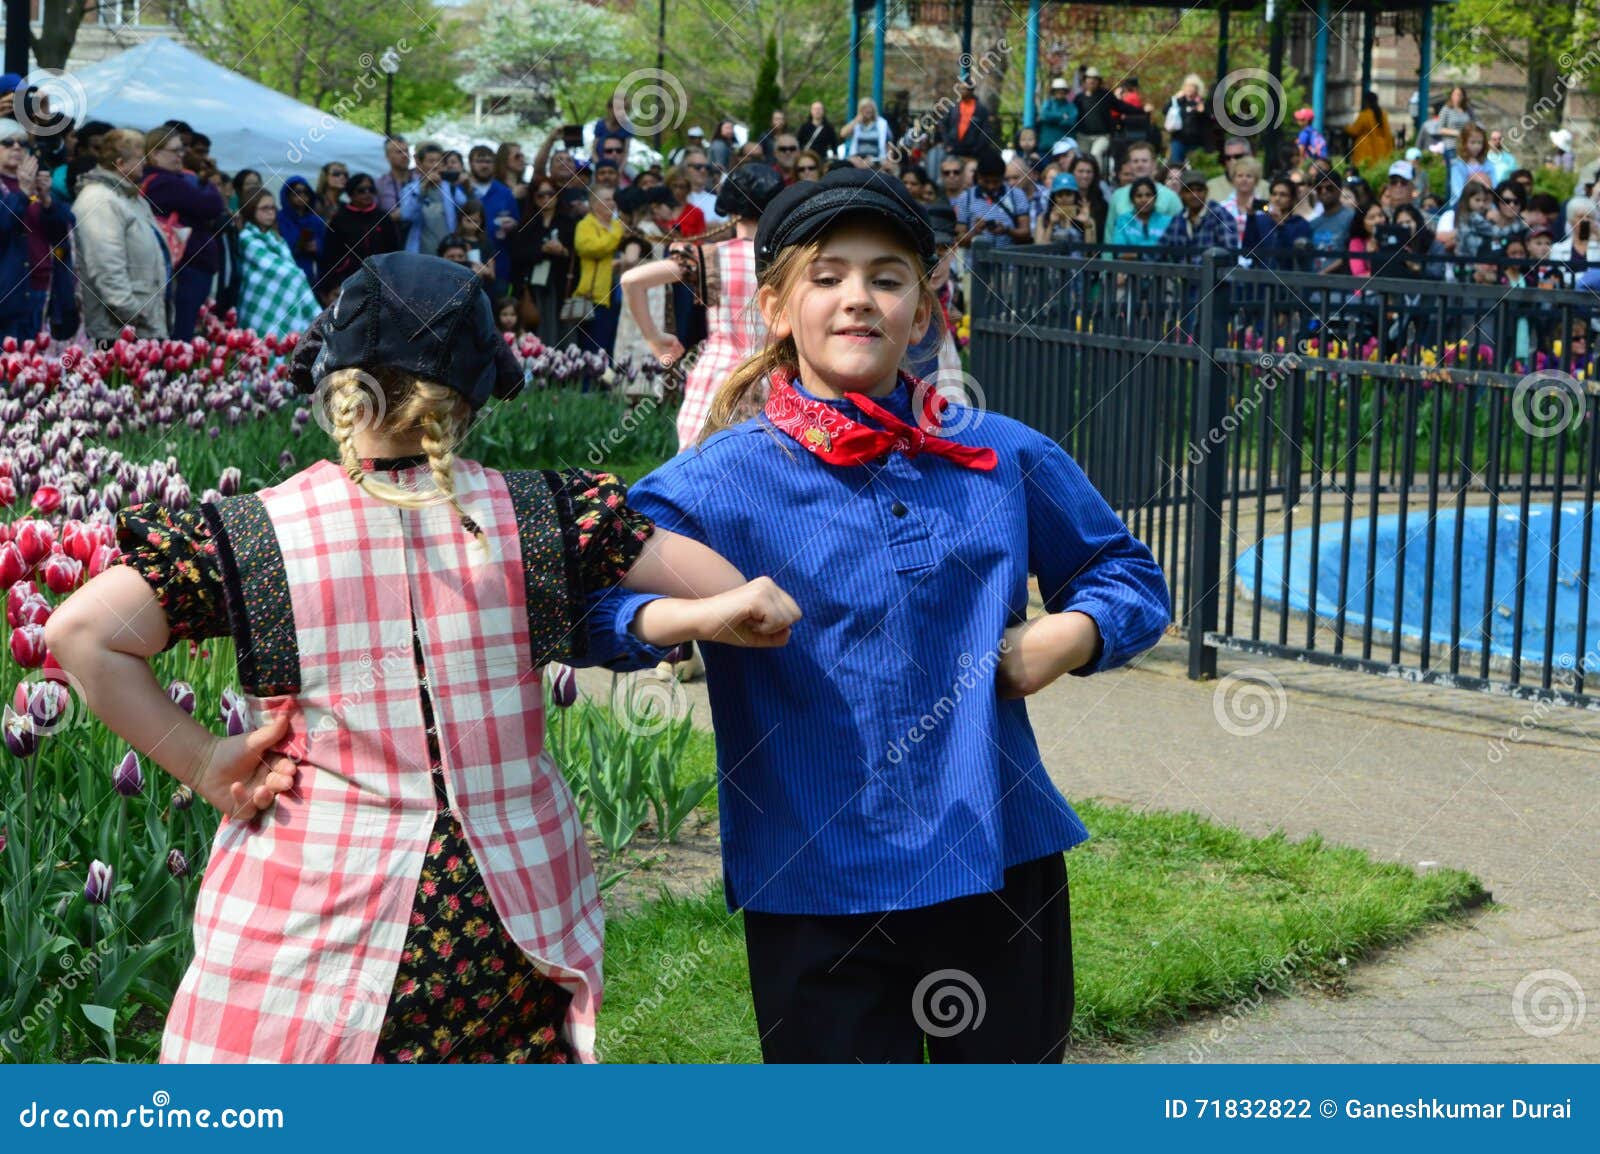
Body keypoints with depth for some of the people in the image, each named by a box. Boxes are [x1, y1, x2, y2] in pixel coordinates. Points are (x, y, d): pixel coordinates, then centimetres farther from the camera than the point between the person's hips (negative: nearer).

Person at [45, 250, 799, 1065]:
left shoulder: (250, 535, -7)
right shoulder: (544, 515, -2)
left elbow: (82, 632, -14)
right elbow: (726, 591, 1)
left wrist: (201, 762, -8)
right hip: (515, 923, 2)